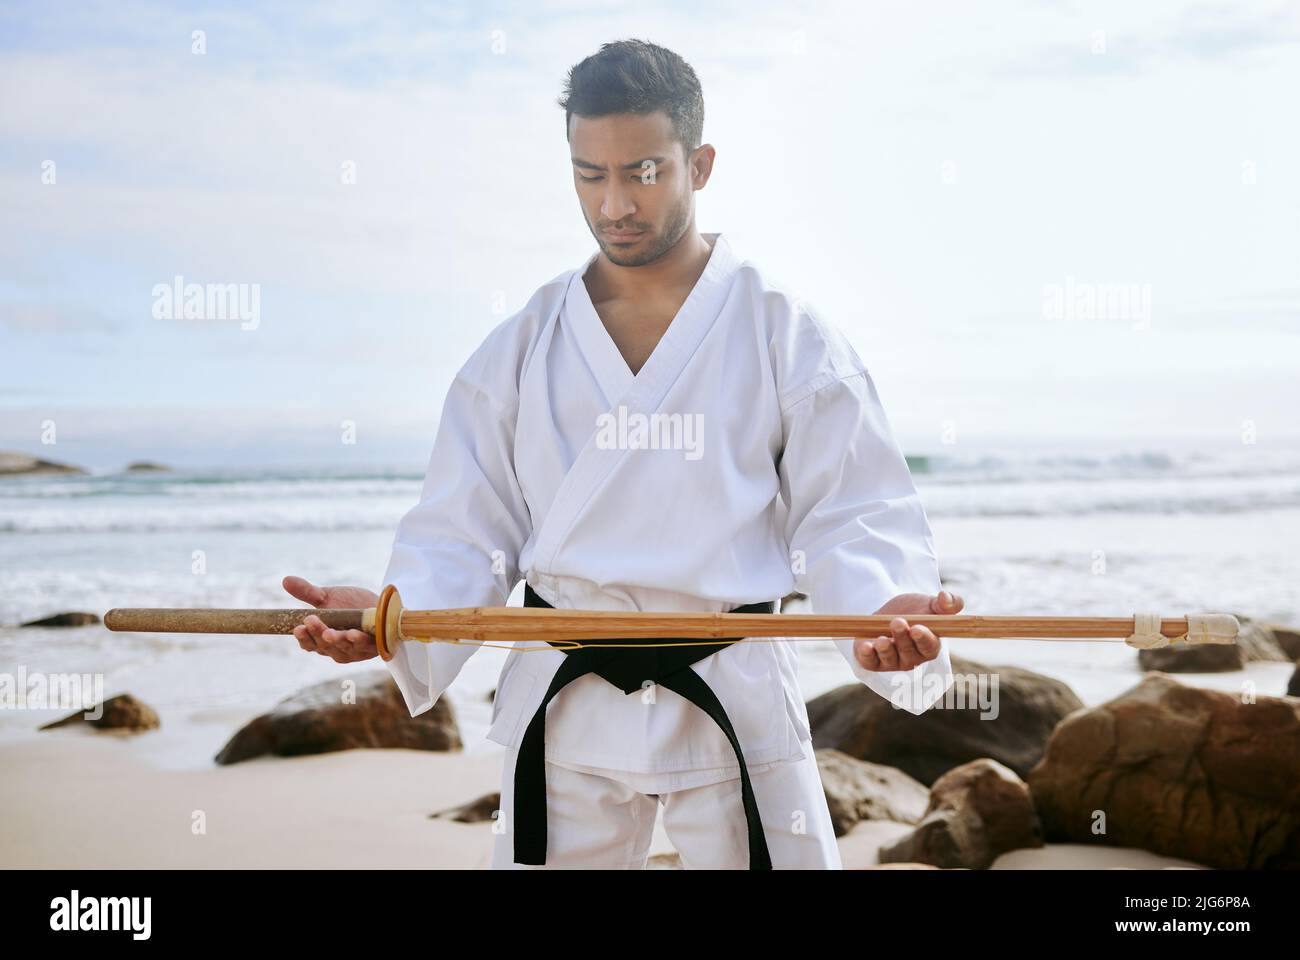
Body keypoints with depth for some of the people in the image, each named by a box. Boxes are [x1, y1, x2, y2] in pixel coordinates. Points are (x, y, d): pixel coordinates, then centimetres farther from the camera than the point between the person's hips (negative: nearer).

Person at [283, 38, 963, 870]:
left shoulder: (787, 335, -1)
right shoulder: (523, 349, 6)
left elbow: (851, 516, -4)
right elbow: (467, 531, 5)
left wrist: (883, 610, -25)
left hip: (735, 703, -2)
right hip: (565, 702, 2)